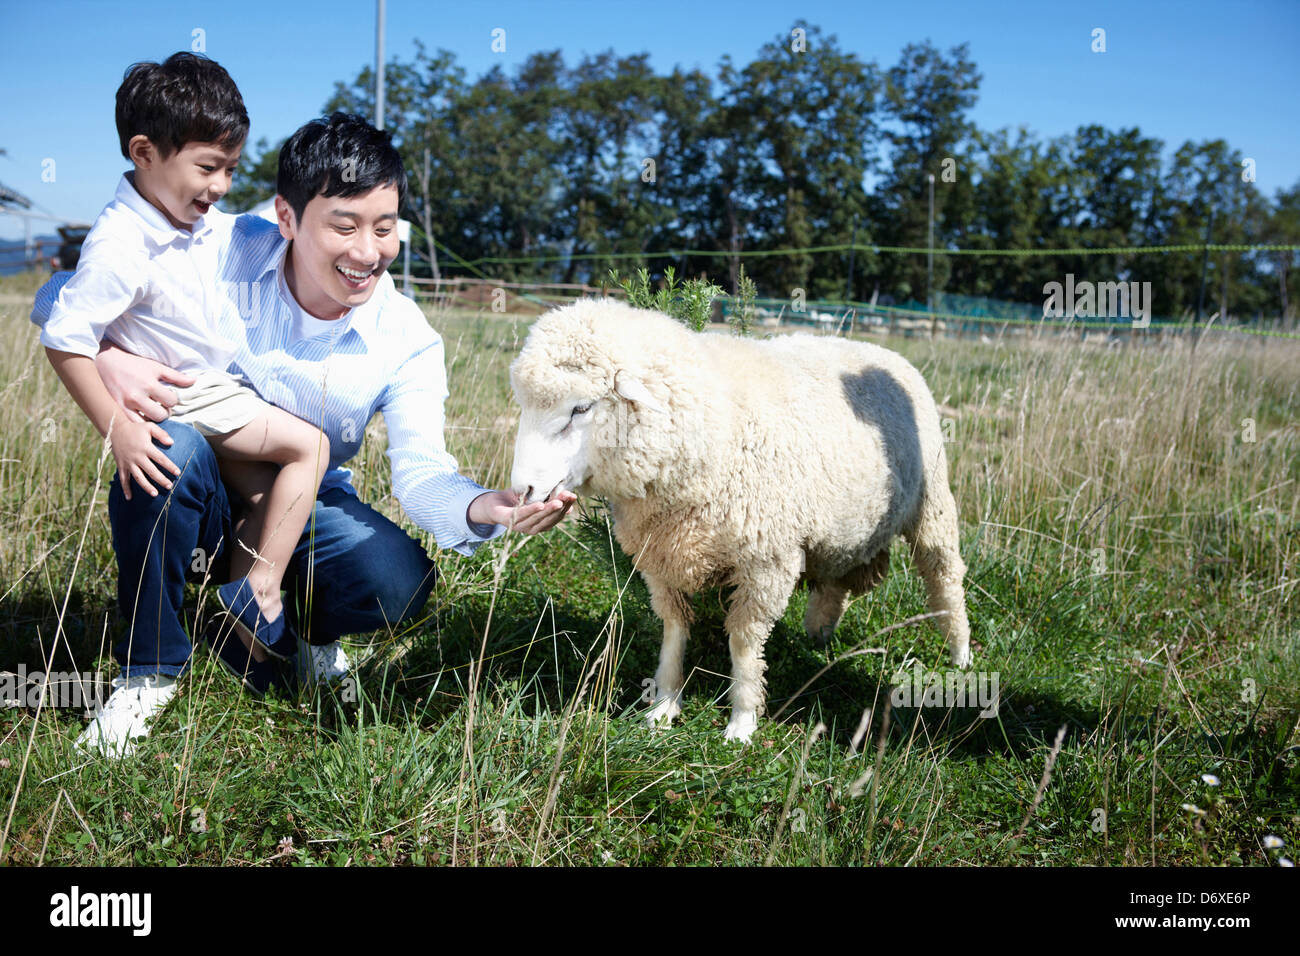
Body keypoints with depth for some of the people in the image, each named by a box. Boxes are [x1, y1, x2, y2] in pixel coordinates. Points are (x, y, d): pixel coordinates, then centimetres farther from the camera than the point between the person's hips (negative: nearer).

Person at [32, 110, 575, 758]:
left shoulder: (406, 340, -13)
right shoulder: (225, 254, -17)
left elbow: (420, 471, -22)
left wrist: (486, 509, -45)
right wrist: (107, 358, -36)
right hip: (195, 493, 0)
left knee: (402, 580, -28)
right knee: (169, 444, -36)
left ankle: (305, 628, 11)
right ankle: (149, 669, -13)